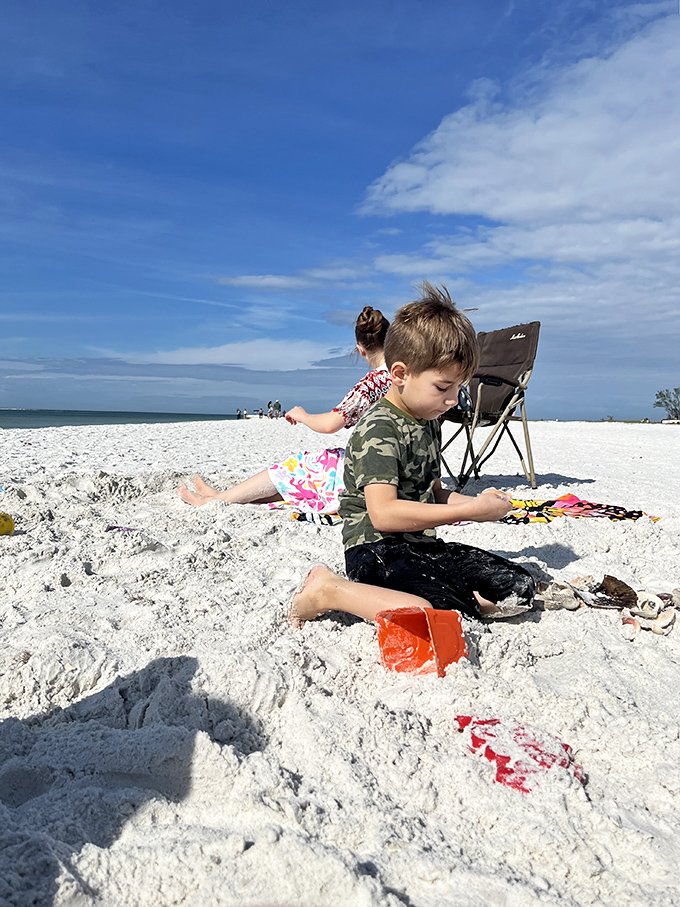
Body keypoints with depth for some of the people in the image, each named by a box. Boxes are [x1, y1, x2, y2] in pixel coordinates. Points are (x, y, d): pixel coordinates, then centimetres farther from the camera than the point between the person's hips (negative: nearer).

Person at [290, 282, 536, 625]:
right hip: (376, 550, -8)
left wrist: (477, 502, 4)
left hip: (424, 546, 9)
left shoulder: (428, 423, 14)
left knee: (520, 589, 1)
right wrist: (468, 511, -21)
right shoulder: (378, 429, -15)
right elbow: (383, 513, -26)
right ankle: (328, 591, -15)